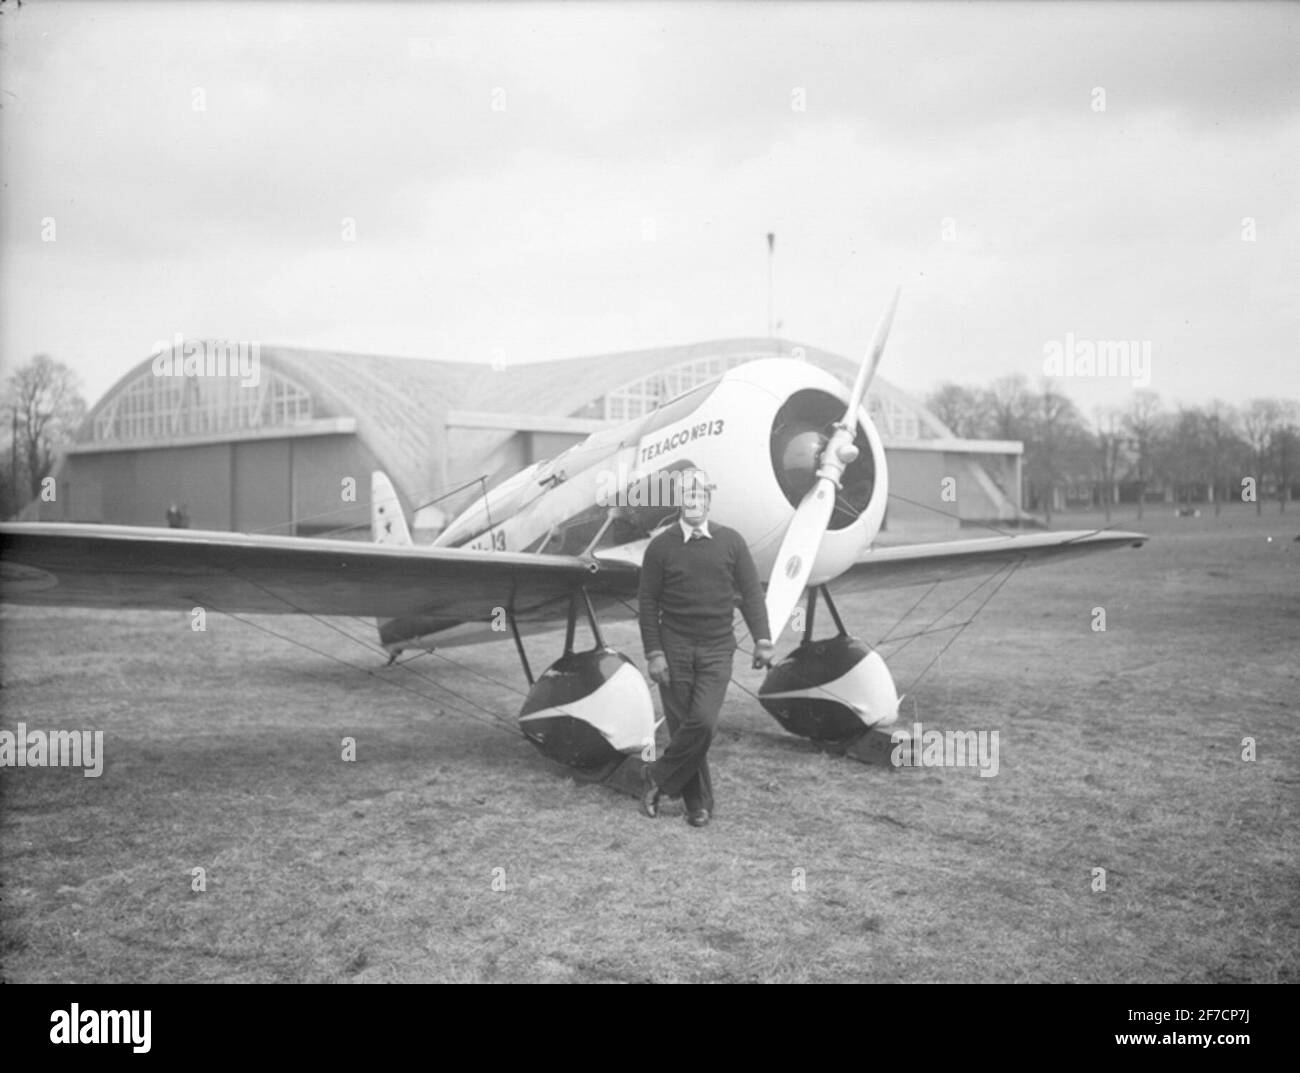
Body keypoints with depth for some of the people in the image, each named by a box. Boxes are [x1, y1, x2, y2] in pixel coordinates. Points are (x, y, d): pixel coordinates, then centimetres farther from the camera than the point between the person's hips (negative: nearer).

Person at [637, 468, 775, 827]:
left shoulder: (731, 542, 4)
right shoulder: (661, 547, 0)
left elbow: (751, 593, 6)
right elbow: (647, 602, 2)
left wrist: (762, 640, -4)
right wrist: (654, 653, -5)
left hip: (717, 650, 0)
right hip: (674, 648, 0)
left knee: (703, 721, -15)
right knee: (682, 725, 1)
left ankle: (658, 777, 5)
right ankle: (698, 803, 15)